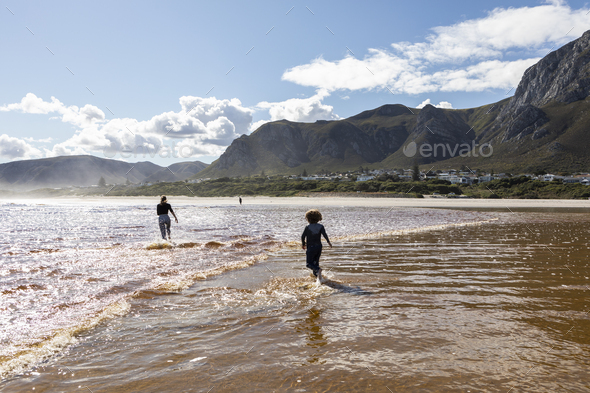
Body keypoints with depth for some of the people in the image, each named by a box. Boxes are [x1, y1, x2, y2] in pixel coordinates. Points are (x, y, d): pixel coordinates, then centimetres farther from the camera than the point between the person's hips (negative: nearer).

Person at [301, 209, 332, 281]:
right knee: (316, 261, 23)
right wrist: (329, 242, -5)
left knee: (309, 264, -1)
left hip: (311, 247, -4)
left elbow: (303, 237, -7)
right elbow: (324, 235, -15)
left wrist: (303, 244, 11)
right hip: (319, 246, 4)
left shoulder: (308, 227, -10)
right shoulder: (321, 226, -3)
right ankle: (316, 274, 30)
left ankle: (318, 269, -28)